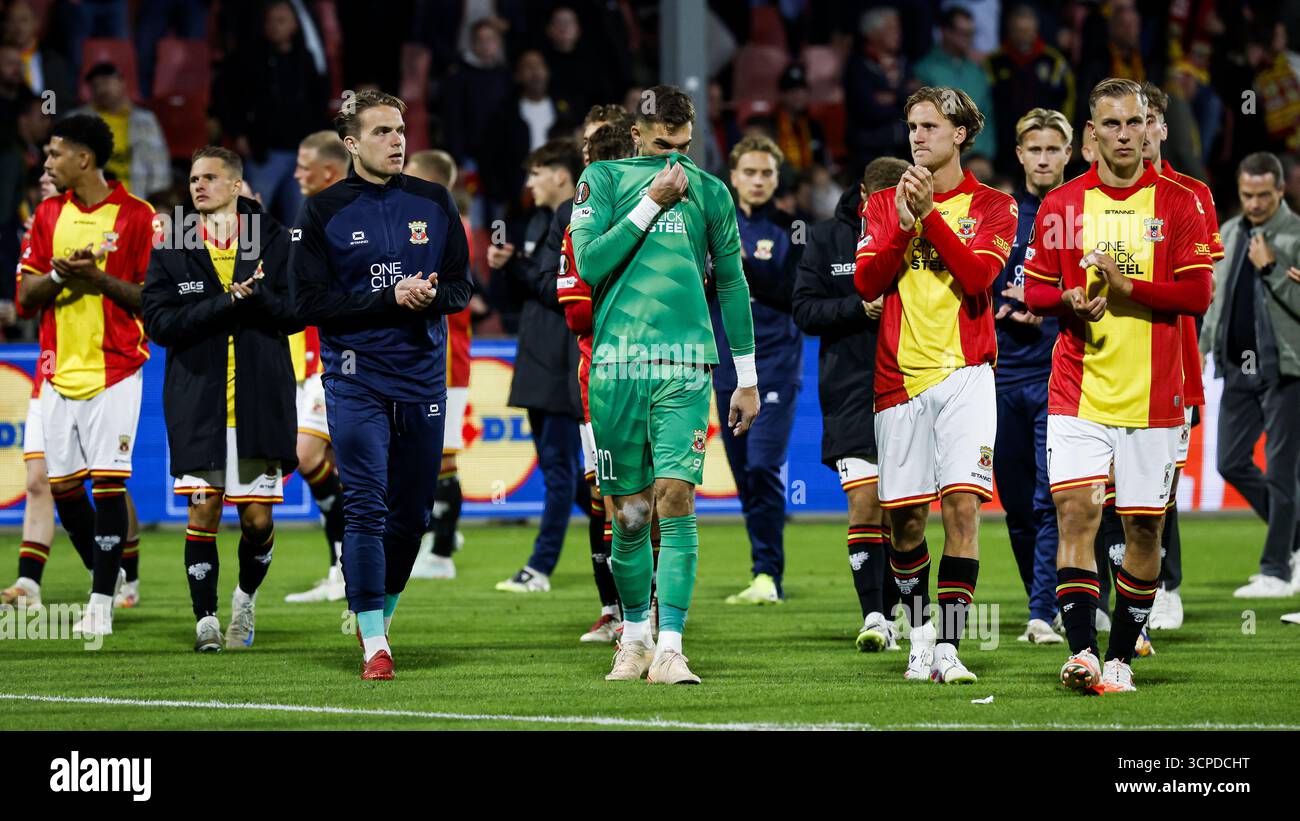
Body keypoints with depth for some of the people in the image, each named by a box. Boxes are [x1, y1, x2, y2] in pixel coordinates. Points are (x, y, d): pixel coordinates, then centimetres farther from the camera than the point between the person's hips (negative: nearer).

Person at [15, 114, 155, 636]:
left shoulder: (136, 216, -5)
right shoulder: (49, 215, 11)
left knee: (108, 483, -10)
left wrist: (101, 279, -17)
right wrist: (61, 274, -10)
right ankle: (107, 577, 23)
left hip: (116, 368, -5)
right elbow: (26, 297, 10)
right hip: (61, 371, 5)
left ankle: (102, 603, -6)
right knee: (62, 485, 4)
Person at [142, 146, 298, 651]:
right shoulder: (171, 252, 6)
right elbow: (158, 320, -6)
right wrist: (226, 304, -17)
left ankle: (246, 597, 28)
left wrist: (258, 296, -20)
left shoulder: (275, 243, 5)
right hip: (197, 401, 0)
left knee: (258, 517, 2)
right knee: (203, 510, -4)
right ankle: (206, 619, 6)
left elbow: (295, 315, -1)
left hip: (261, 399, 0)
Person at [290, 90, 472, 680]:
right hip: (356, 380, -4)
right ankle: (373, 644, -9)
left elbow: (461, 287, 11)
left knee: (411, 513, 9)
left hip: (423, 377, 4)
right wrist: (391, 300, -15)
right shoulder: (323, 212, -2)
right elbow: (309, 302, -7)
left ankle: (380, 612, 31)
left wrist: (430, 295, -12)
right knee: (366, 510, -11)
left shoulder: (433, 203, 8)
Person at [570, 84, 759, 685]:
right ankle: (634, 639, 22)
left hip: (685, 364, 0)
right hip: (617, 363, 0)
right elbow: (589, 263, -5)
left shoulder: (709, 192, 14)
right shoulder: (604, 179, 8)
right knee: (629, 511, 4)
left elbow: (732, 286, 19)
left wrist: (747, 378, 18)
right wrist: (651, 202, -7)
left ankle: (669, 649, -15)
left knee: (675, 498, -12)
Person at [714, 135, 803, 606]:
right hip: (729, 367, 4)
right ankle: (765, 577, 13)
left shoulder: (791, 230, 1)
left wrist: (746, 264, -18)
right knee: (743, 473, 6)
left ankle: (768, 575, -14)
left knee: (763, 467, -15)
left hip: (775, 366, -4)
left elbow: (796, 293, -11)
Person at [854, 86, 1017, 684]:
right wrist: (903, 225, -12)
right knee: (904, 516, 4)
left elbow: (977, 276, -11)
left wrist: (931, 214, -14)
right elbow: (866, 281, 0)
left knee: (962, 502, -14)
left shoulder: (992, 207, 5)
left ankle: (948, 646, -16)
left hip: (963, 373, -2)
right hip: (899, 376, 3)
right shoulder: (883, 206, 12)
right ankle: (921, 631, 23)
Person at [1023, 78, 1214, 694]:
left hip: (1153, 395, 0)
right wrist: (1069, 301, -10)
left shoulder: (1177, 203, 2)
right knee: (1076, 510, -15)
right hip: (1078, 391, 0)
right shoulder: (1060, 205, 6)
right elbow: (1034, 289, 11)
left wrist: (1126, 286, -15)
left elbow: (1197, 294, -4)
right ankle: (1082, 651, -20)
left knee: (1144, 527, 4)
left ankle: (1121, 657, 14)